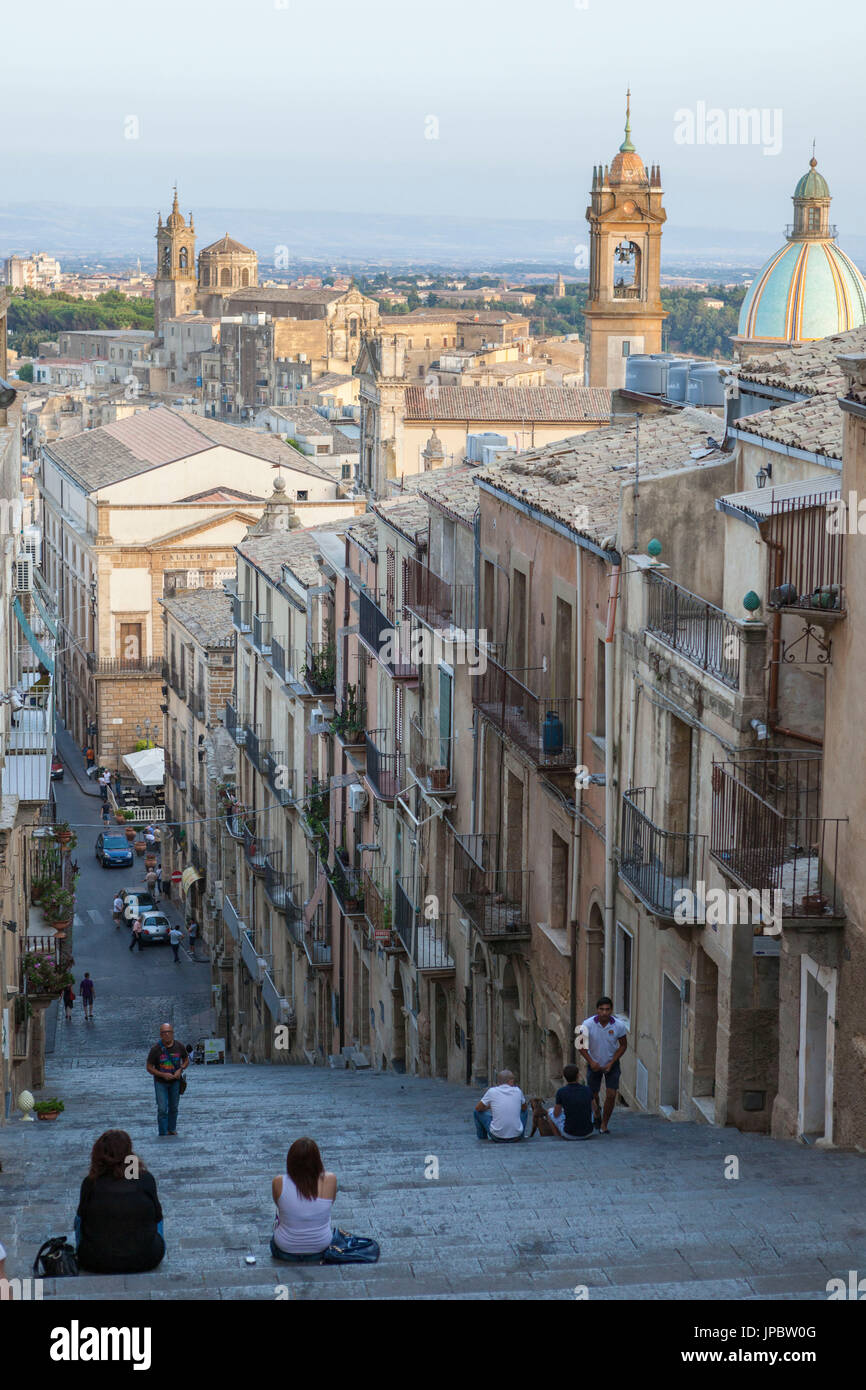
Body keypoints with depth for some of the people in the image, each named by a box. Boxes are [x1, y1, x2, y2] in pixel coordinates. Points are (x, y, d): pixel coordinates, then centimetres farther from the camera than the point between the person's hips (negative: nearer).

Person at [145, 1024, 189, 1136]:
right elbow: (149, 1068, -9)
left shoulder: (179, 1047, -7)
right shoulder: (155, 1049, -15)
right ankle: (163, 1134, -7)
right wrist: (163, 1075, -22)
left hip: (175, 1082, 3)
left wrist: (180, 1070, -12)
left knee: (173, 1108, 13)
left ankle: (172, 1129, 31)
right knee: (162, 1109, -10)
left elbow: (186, 1061, 9)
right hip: (160, 1082, -3)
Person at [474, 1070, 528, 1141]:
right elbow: (525, 1108, 21)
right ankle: (520, 1136, 38)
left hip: (497, 1136, -2)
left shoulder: (491, 1091, -5)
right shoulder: (518, 1091, 1)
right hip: (516, 1136, 2)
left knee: (478, 1112, 20)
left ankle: (482, 1138, 35)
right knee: (524, 1110, 30)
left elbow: (478, 1108, 11)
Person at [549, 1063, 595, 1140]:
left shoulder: (561, 1092, -12)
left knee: (550, 1111, 25)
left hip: (569, 1134, -2)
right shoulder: (588, 1090, -4)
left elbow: (556, 1115, 1)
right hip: (588, 1133, 2)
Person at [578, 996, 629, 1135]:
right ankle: (596, 1112, 43)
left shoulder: (619, 1025, -20)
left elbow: (623, 1045, -5)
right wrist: (591, 1062, -17)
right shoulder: (588, 1024, -21)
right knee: (593, 1094, 9)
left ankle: (604, 1124, 9)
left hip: (612, 1064, 0)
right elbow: (582, 1045, -8)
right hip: (594, 1064, 0)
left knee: (611, 1095, -10)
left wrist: (611, 1063, -11)